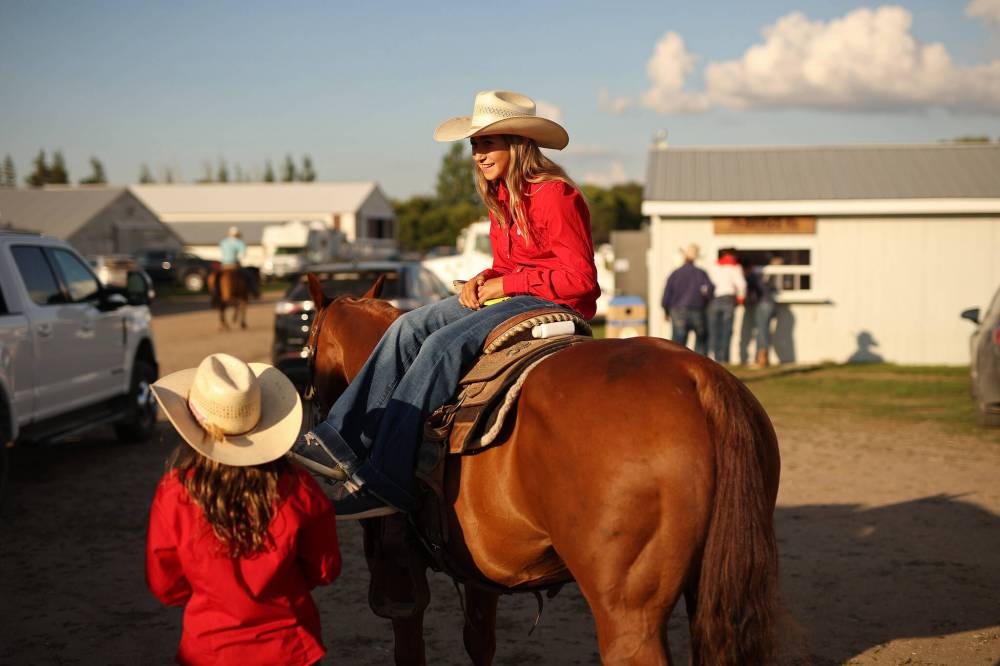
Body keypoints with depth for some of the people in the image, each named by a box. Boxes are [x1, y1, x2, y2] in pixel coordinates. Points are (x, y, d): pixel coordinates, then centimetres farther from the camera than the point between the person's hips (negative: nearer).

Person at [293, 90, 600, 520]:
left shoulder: (554, 196, -16)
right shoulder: (501, 196, 12)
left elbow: (579, 278, -19)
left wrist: (505, 285, -16)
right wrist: (483, 280, -1)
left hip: (555, 304, -10)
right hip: (506, 295, 10)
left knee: (443, 345, -27)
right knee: (409, 328, -8)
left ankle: (381, 482, -28)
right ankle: (346, 440, -13)